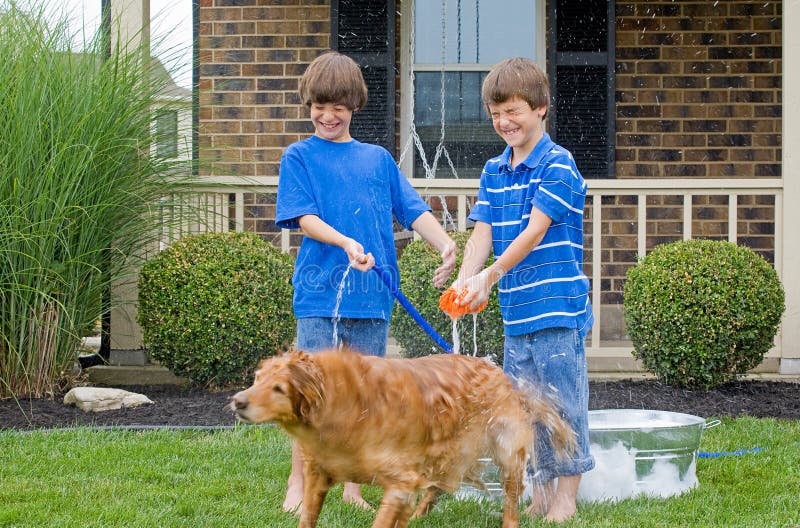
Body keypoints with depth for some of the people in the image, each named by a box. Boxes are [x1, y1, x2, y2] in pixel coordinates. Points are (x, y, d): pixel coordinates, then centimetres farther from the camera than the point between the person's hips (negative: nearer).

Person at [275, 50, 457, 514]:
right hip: (321, 291, -3)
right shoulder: (299, 157, 5)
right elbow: (304, 218, -5)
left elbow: (413, 209, 8)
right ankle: (299, 483, 4)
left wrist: (445, 243, -10)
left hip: (374, 291, 4)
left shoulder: (379, 159, 15)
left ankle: (353, 485, 15)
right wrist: (346, 243, -22)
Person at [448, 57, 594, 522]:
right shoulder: (494, 171, 13)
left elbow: (535, 231, -16)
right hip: (516, 311, 7)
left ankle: (566, 499, 5)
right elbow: (483, 231, 5)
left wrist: (491, 276, -22)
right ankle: (541, 494, 21)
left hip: (558, 308, -7)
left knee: (562, 404, -2)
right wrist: (465, 280, -13)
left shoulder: (557, 165, -8)